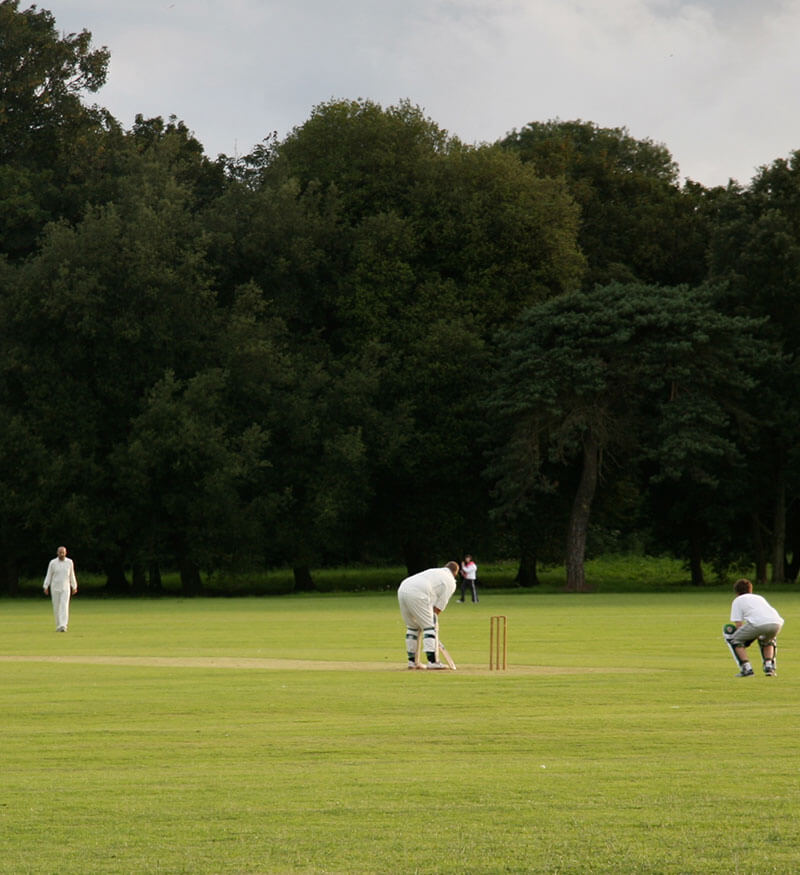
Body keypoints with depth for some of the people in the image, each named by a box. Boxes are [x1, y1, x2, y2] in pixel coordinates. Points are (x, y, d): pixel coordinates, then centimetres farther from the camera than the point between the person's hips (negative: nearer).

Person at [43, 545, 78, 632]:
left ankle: (63, 626, -23)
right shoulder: (53, 563, -2)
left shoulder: (69, 562, 1)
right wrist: (46, 587, -7)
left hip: (65, 588, 0)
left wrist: (74, 587, 12)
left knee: (64, 606, -14)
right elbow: (49, 575, -1)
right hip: (55, 588, 0)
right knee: (56, 608, 5)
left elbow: (72, 575, 10)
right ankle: (58, 625, 21)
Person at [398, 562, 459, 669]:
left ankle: (412, 661, 21)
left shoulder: (432, 571, 34)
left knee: (412, 627, 20)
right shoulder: (450, 582, 13)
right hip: (417, 595, -7)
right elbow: (440, 605, 6)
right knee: (430, 627, -1)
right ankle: (432, 661, -9)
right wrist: (434, 620, 11)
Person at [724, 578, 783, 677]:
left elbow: (738, 624, 16)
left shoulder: (738, 600, 24)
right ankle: (769, 666, 17)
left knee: (733, 639, 16)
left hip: (758, 624, -5)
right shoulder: (760, 598, 39)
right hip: (777, 623, 5)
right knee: (767, 639, 38)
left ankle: (746, 668, 3)